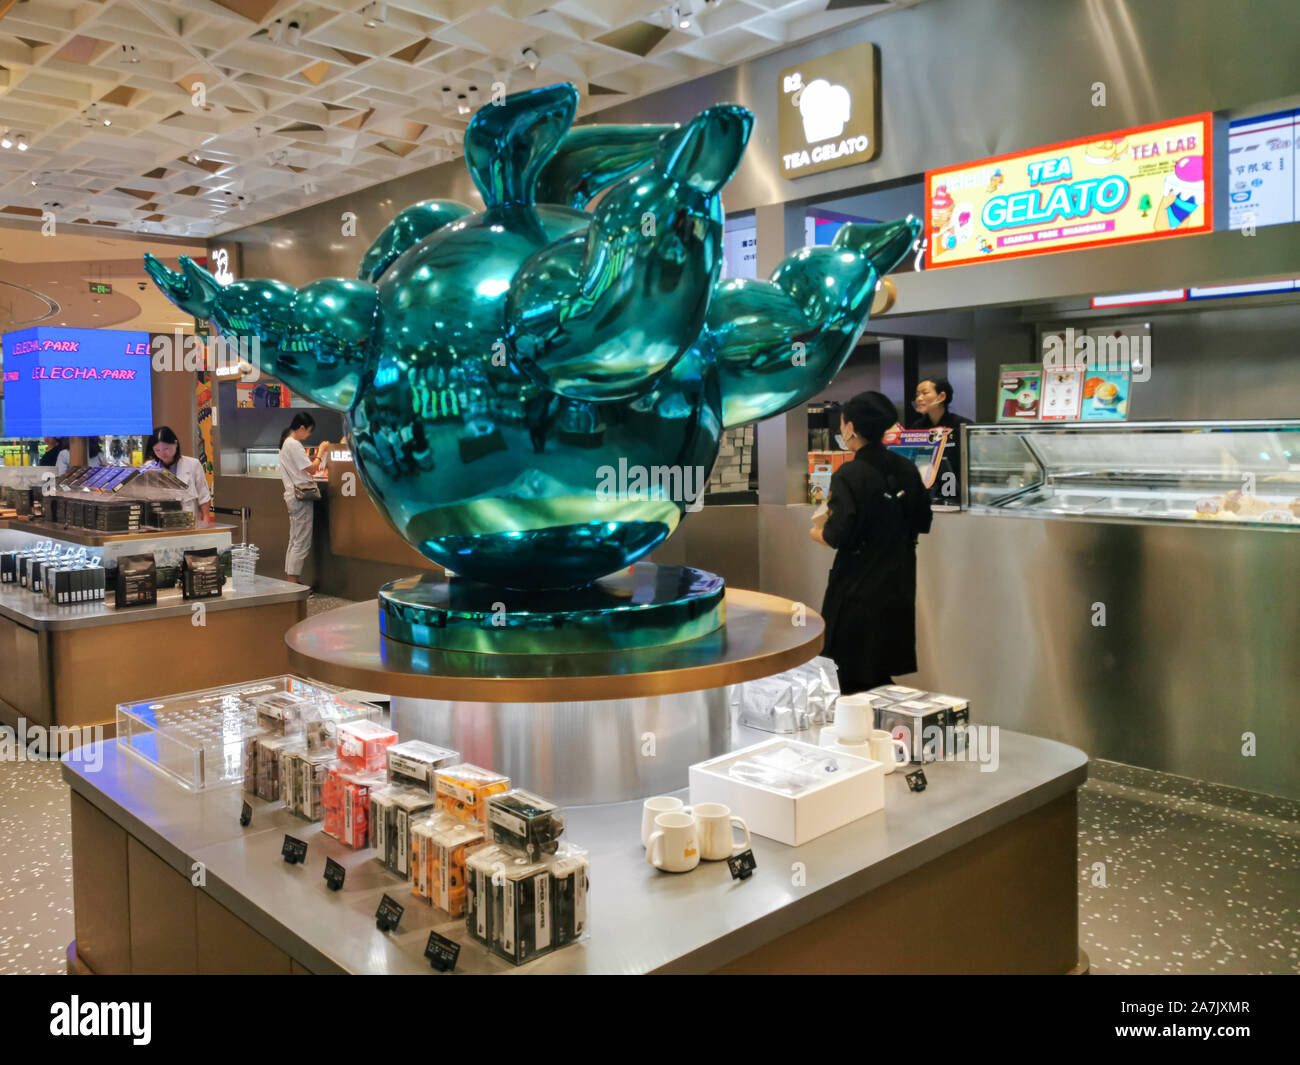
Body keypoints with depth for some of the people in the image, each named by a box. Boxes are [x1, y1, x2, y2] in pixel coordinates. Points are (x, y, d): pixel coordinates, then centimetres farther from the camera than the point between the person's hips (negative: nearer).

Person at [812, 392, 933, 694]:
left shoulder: (848, 475, -16)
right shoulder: (906, 469, 4)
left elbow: (838, 536, -20)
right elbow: (922, 523, 11)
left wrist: (818, 531, 0)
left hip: (859, 589, -7)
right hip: (899, 587, 7)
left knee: (854, 680, 3)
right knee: (883, 675, 16)